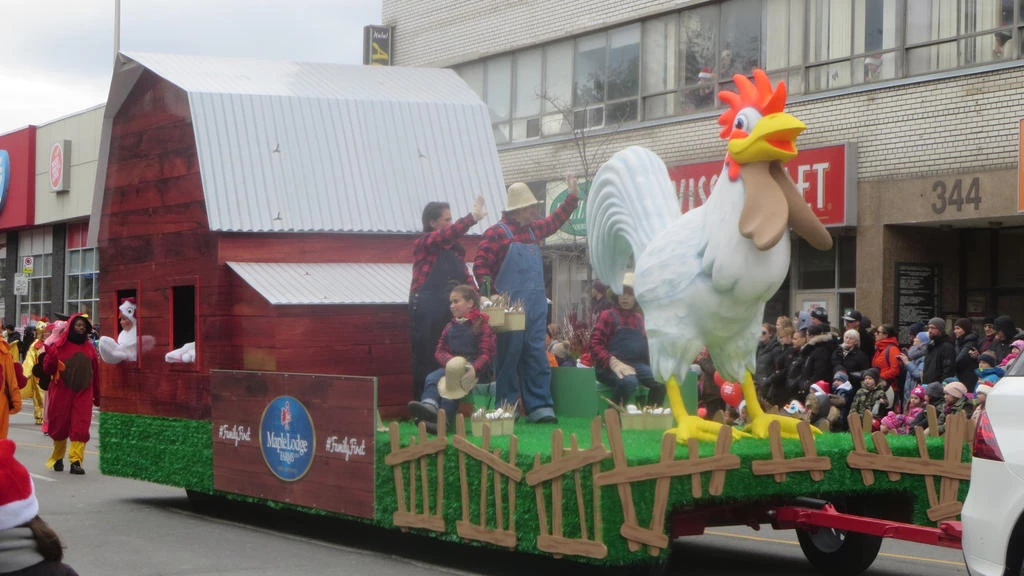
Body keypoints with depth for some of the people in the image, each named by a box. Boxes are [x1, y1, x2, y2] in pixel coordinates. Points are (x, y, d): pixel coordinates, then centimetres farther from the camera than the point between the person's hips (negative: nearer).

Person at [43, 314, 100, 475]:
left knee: (80, 428, -7)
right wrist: (51, 356, -23)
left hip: (83, 394, 2)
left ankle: (76, 461, -8)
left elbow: (96, 372, 12)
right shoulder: (59, 346, -1)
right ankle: (58, 458, 26)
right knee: (59, 426, 7)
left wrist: (97, 395, 13)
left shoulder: (90, 348, 9)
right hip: (61, 393, -2)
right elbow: (47, 369, -3)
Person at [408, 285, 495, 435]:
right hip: (450, 365, 5)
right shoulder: (451, 326, 20)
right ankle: (429, 405, -52)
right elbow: (440, 351, 14)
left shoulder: (481, 324, 1)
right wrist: (450, 361, -11)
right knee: (431, 378, -24)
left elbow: (486, 354, -8)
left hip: (474, 368, -5)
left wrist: (474, 368, -28)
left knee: (453, 384, -33)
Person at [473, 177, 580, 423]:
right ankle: (505, 409, 4)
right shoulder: (497, 233, -6)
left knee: (536, 356, 4)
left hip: (536, 306, 7)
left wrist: (573, 196, 31)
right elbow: (480, 264, -9)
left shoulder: (533, 230, 17)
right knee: (509, 357, -2)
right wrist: (486, 286, -22)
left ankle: (539, 407, 5)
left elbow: (555, 221, 33)